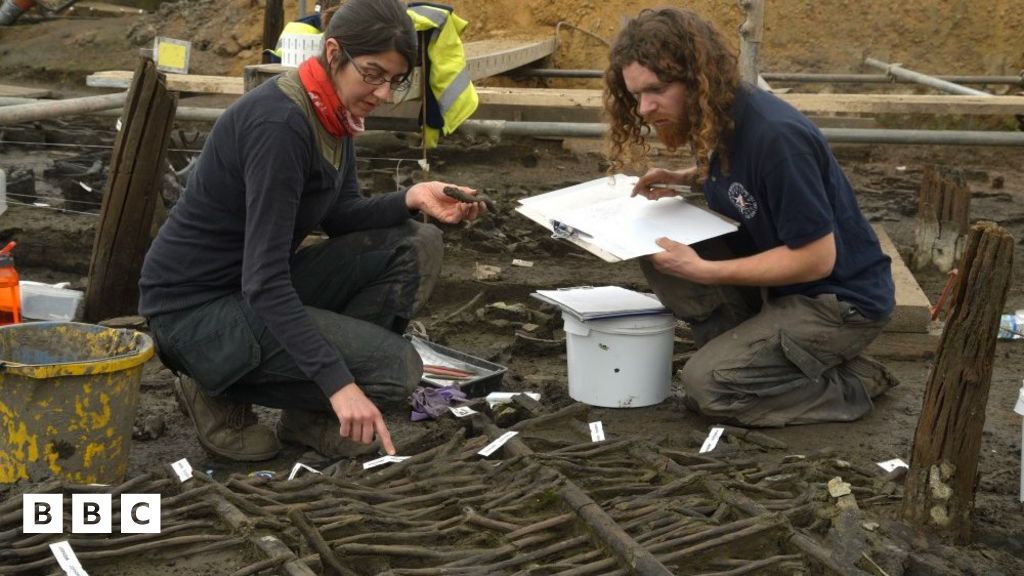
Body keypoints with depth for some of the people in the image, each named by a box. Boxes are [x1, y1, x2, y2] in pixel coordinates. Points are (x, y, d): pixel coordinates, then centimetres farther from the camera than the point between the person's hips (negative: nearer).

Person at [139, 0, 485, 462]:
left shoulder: (335, 110, 0)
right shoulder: (280, 123, -27)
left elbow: (338, 216, 11)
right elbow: (264, 282, -31)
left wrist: (412, 199, -9)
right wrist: (338, 382, -36)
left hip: (258, 285, 9)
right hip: (195, 307, -9)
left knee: (415, 247, -2)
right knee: (395, 367, -18)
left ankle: (312, 415, 6)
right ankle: (222, 393, 0)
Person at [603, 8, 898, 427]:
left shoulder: (774, 136, -30)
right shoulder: (710, 118, -3)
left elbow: (817, 259, -26)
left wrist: (704, 271, -24)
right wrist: (685, 178, 0)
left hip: (839, 298, -8)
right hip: (777, 275, 8)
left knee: (707, 385, -16)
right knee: (659, 258, -7)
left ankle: (854, 382, 0)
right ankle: (745, 349, 2)